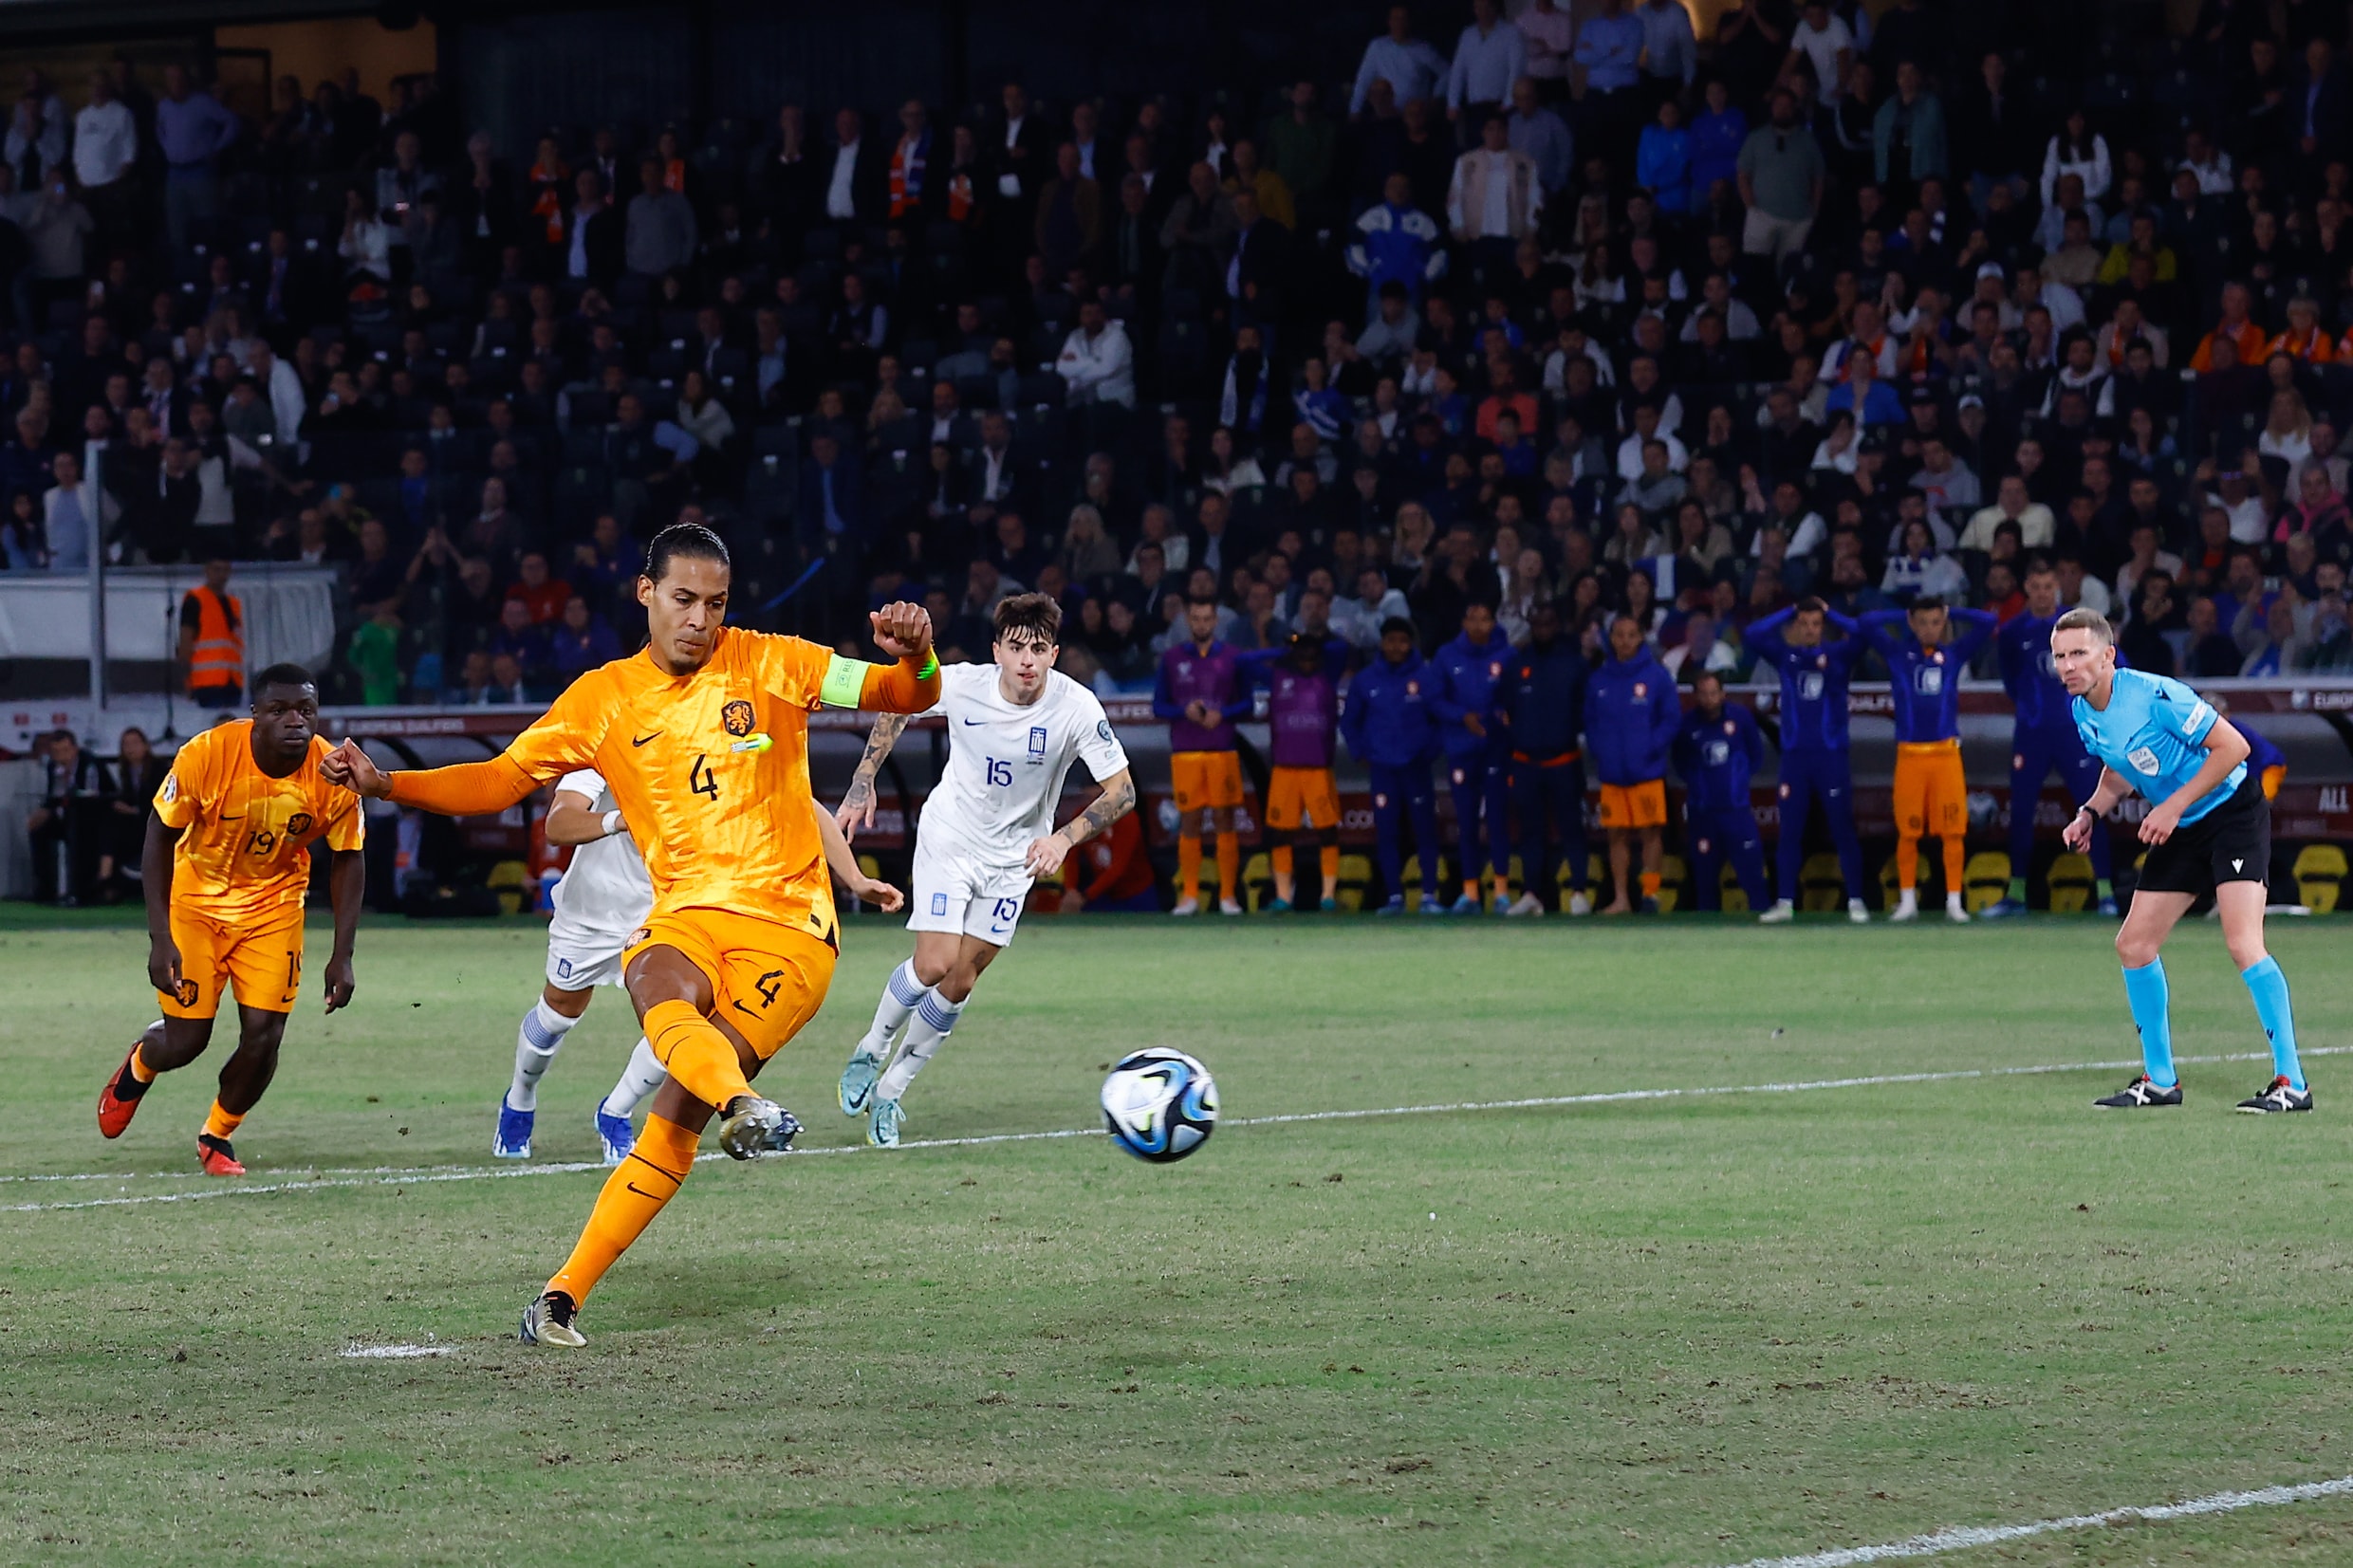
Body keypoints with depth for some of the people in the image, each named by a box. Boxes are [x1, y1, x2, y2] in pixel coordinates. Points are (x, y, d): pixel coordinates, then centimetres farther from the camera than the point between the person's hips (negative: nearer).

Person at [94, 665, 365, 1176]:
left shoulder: (334, 774, -21)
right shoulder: (207, 755, -28)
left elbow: (348, 860, -6)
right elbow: (160, 837, -16)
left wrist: (342, 956, -10)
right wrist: (160, 939, -20)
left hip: (274, 904, 2)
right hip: (197, 898, -2)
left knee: (263, 1034, -9)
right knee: (185, 1041, -2)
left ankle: (217, 1138, 20)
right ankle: (138, 1067, 37)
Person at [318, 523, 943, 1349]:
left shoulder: (768, 663, 2)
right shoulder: (604, 698, 9)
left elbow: (907, 695, -2)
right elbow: (500, 780, 11)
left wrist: (913, 658, -26)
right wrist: (385, 784, -3)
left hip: (785, 924, -3)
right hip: (686, 915, 3)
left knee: (679, 1107, -19)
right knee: (655, 986, -37)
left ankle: (566, 1292, -14)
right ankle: (745, 1103, -64)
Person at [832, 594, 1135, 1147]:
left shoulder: (1076, 707, -22)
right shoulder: (960, 685, -20)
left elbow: (1122, 790, -18)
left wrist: (1065, 837, -32)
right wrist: (863, 782, -4)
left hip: (1013, 856, 1)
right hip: (948, 838, -1)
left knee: (960, 982, 0)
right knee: (934, 966, -15)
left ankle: (891, 1090, 17)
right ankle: (871, 1050, 13)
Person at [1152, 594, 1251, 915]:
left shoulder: (1231, 658, 7)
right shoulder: (1171, 659, 8)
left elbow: (1246, 704, 7)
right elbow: (1158, 706, 8)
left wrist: (1222, 714, -11)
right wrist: (1185, 711, -11)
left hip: (1223, 751, 0)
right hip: (1185, 752, 0)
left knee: (1224, 819, -2)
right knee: (1189, 821, 1)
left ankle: (1228, 895, 1)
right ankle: (1189, 896, 5)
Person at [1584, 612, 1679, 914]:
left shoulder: (1656, 676, -3)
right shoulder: (1599, 680, 7)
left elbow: (1672, 718, -3)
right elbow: (1590, 722, 12)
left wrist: (1651, 749, -11)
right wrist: (1599, 750, -3)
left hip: (1646, 772, -3)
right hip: (1611, 773, 3)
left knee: (1650, 832, -2)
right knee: (1617, 835, 6)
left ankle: (1651, 892, 4)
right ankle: (1621, 899, 10)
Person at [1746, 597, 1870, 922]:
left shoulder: (1838, 654, 4)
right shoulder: (1785, 655, 8)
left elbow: (1861, 636, -13)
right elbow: (1753, 635, -5)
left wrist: (1829, 612, -3)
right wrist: (1789, 612, -1)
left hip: (1832, 755, -2)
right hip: (1795, 755, 2)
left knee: (1843, 830, -1)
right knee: (1790, 832, 4)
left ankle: (1855, 901, 3)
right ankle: (1785, 904, 8)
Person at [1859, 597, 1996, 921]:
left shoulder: (1954, 654, 9)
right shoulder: (1897, 653, 7)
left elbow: (1987, 623, 6)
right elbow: (1865, 623, -2)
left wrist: (1950, 614, 13)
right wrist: (1903, 616, 8)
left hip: (1946, 753, 0)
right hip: (1909, 754, 0)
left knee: (1953, 831, -2)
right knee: (1907, 832, 3)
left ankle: (1954, 902, 4)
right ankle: (1908, 902, 14)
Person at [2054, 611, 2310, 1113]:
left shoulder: (2155, 696, -25)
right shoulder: (2082, 712, 1)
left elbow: (2233, 746, -21)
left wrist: (2173, 806, -23)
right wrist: (2090, 813, 0)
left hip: (2233, 812, -9)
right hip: (2180, 829, 9)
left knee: (2242, 944, -22)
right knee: (2133, 944, 5)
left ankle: (2291, 1082, -18)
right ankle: (2160, 1080, 18)